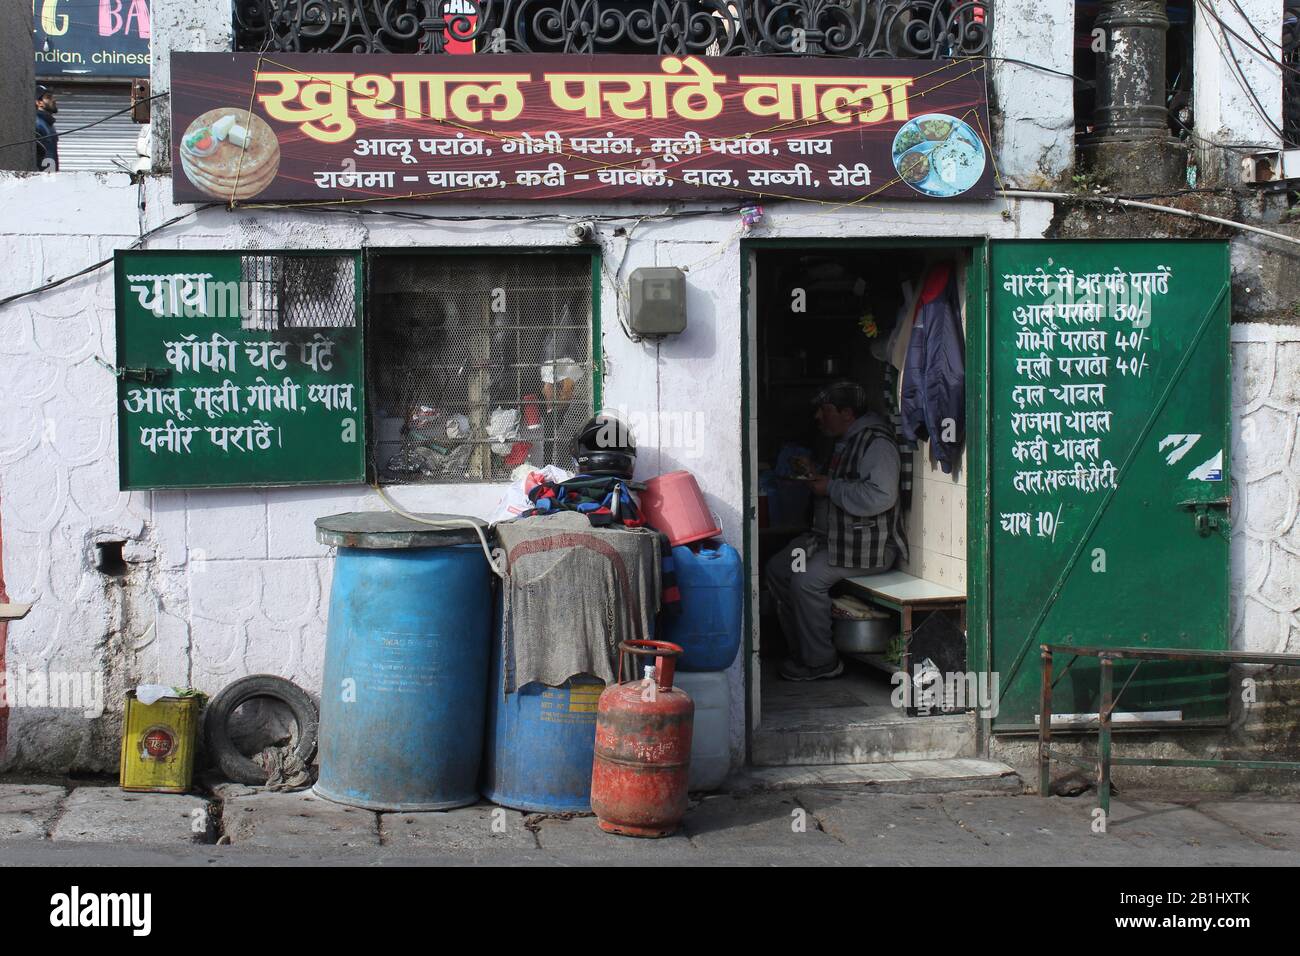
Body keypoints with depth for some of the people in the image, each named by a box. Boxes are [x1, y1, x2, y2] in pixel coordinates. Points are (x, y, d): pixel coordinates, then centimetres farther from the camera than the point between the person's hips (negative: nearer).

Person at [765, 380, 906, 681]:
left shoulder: (876, 443, -17)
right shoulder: (845, 442, 17)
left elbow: (880, 496, -31)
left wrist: (831, 487, -21)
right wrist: (816, 477, 12)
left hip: (869, 544, -11)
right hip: (832, 535, 11)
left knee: (806, 580, -24)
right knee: (777, 569, 4)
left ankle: (821, 663, -10)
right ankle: (801, 652, 10)